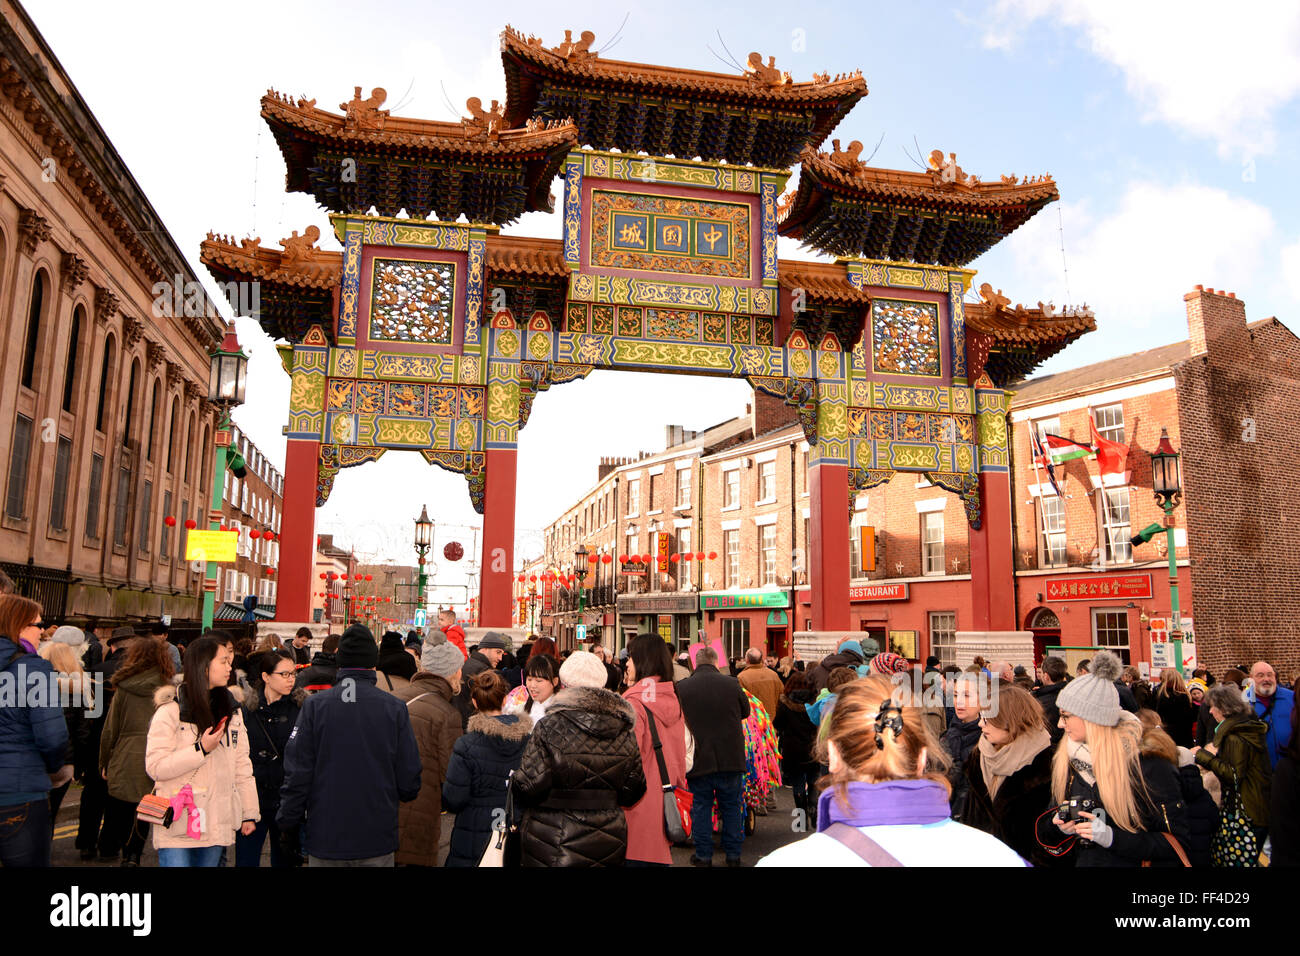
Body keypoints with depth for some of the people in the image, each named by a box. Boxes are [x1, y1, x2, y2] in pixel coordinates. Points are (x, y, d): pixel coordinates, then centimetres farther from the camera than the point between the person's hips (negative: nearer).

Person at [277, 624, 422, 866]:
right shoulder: (395, 708, -8)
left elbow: (297, 773, -6)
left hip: (325, 839, 0)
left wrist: (287, 826, 6)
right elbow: (409, 779, -5)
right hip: (378, 843, 0)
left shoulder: (314, 705, -7)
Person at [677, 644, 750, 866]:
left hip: (698, 758, -1)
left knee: (701, 806, 10)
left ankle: (703, 855, 16)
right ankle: (733, 854, 22)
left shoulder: (681, 688, -9)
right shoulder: (731, 684, -8)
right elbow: (746, 712, 9)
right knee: (731, 806, 14)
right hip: (731, 757, 1)